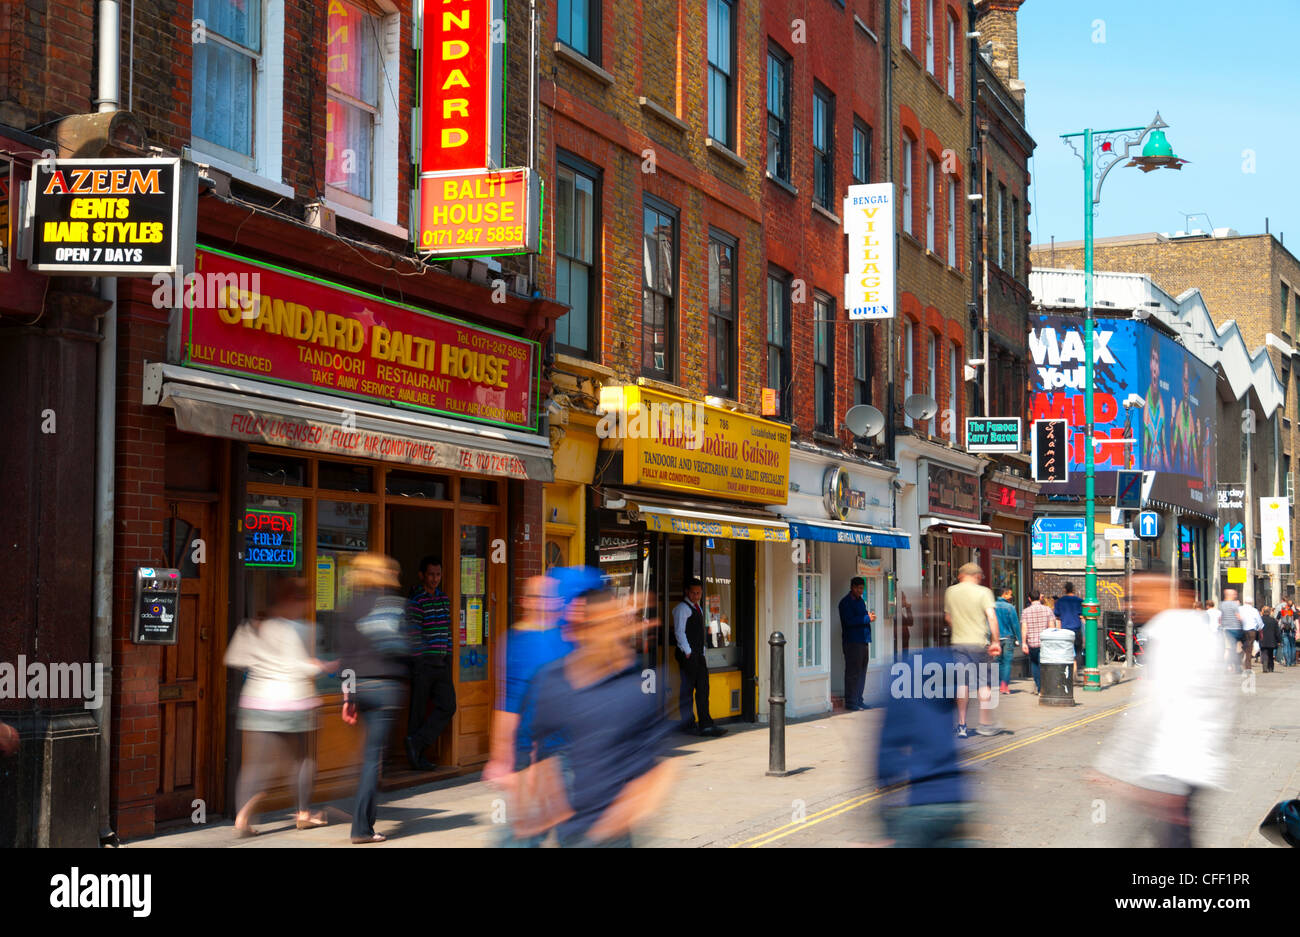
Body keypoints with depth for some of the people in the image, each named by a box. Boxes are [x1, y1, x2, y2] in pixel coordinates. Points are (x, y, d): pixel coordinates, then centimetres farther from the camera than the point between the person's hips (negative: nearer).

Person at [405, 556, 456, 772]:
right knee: (419, 710, 0)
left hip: (442, 662, 7)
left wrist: (448, 657, 16)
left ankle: (417, 742, 3)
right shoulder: (415, 602, -9)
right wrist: (417, 663, -15)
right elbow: (413, 635, -12)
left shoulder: (444, 598, 14)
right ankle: (417, 759, 7)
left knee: (447, 706, -4)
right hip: (423, 662, -7)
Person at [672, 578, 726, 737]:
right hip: (687, 655, -8)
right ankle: (688, 725, 0)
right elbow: (679, 632, -12)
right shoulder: (682, 608, -6)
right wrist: (687, 652, -15)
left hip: (698, 654, 8)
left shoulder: (698, 608, 21)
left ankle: (705, 725, 1)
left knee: (703, 688, 2)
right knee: (687, 689, -4)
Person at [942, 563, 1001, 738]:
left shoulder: (950, 592, 7)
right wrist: (995, 641, -11)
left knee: (962, 683, 5)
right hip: (979, 643, -3)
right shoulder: (983, 592, -4)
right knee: (984, 683, 6)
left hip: (958, 643, 3)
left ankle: (961, 725, 4)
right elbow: (991, 616, -13)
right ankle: (984, 723, 8)